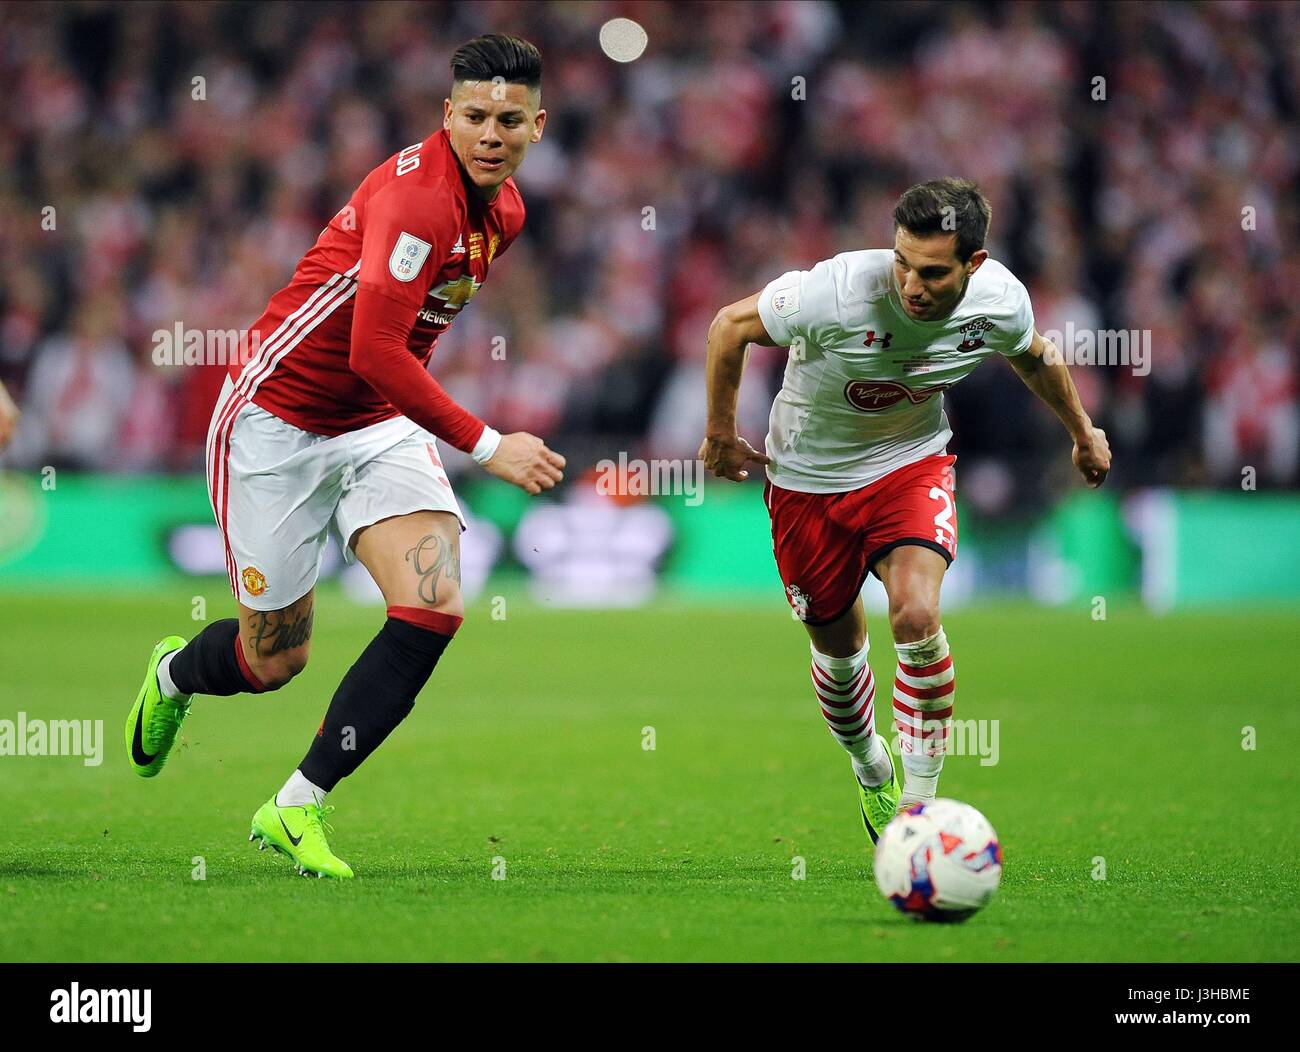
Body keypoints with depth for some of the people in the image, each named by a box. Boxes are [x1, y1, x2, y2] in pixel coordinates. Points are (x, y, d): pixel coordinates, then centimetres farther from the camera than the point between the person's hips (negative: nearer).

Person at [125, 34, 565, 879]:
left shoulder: (505, 210, 3)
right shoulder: (418, 193, -26)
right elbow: (374, 353, -31)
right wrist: (486, 446, -28)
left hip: (380, 424, 7)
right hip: (277, 421, -7)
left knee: (435, 605, -17)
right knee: (276, 660, 3)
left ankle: (296, 808, -6)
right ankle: (172, 674, 42)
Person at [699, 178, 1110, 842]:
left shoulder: (1001, 303, -20)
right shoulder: (838, 292, -33)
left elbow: (1035, 357, 6)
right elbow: (729, 327, -15)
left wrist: (1082, 432, 22)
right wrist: (720, 437, -4)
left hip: (912, 463, 1)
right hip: (809, 478, -1)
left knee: (916, 616, -24)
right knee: (838, 646, 9)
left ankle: (918, 805, -12)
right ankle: (872, 775, 41)